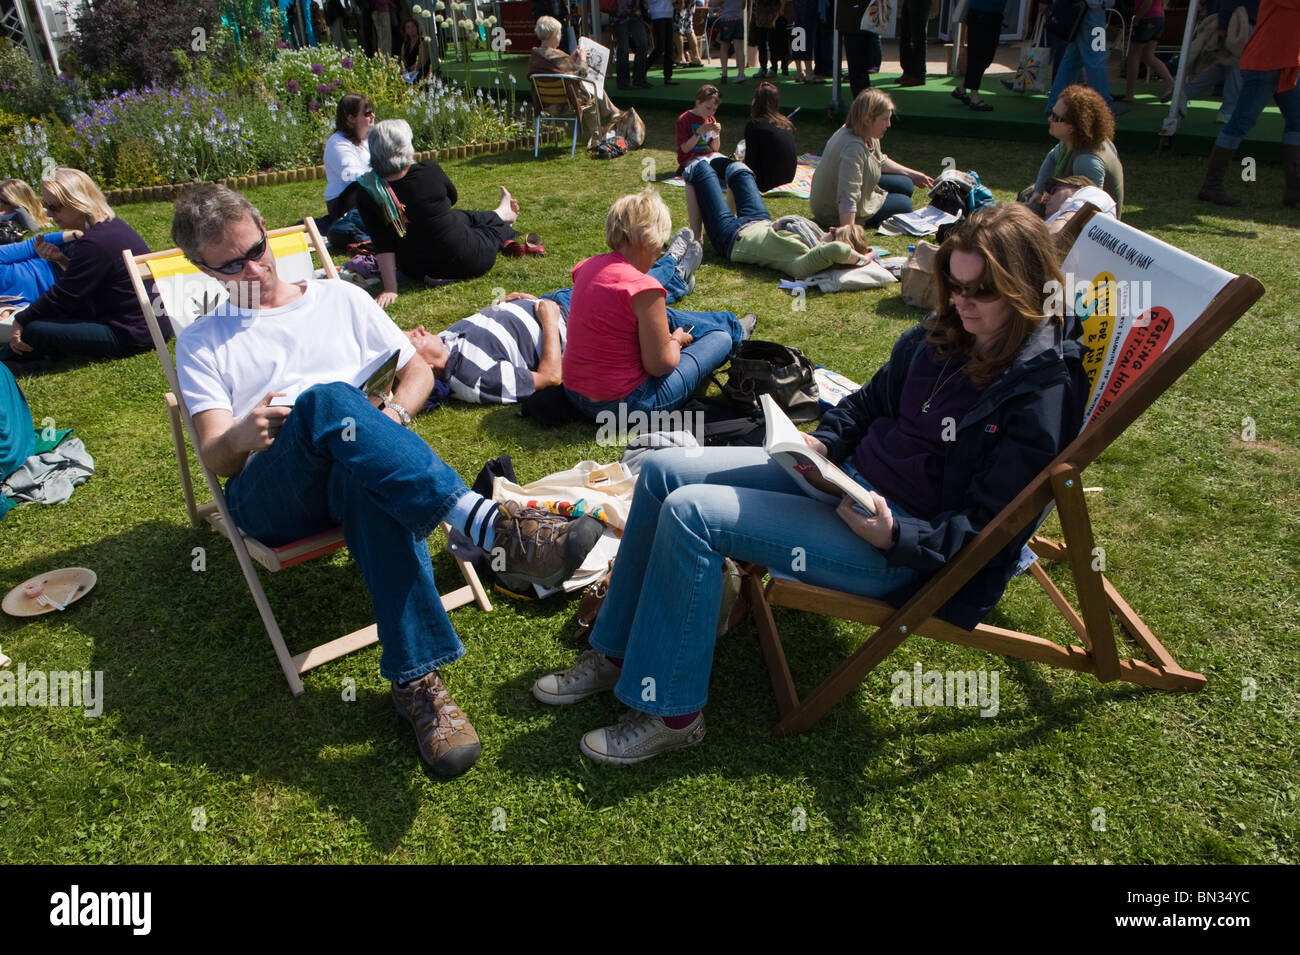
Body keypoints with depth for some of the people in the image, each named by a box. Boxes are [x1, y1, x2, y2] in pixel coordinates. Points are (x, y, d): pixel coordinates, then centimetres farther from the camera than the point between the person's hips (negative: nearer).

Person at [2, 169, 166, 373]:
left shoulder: (95, 243, -22)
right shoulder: (112, 225, 8)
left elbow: (63, 295, -13)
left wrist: (20, 322, -1)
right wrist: (61, 259, 3)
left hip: (134, 335, -10)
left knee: (35, 330, -8)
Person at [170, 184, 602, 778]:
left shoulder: (340, 299, 24)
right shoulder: (203, 344, 20)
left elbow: (418, 370, 20)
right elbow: (215, 457, 7)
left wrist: (391, 418, -3)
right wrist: (241, 436, -19)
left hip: (355, 477, 1)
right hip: (268, 498, -1)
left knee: (370, 485, -39)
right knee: (326, 401, -35)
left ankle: (416, 679, -42)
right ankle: (488, 522, -47)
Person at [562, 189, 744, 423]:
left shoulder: (586, 267, -2)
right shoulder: (644, 289, -25)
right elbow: (659, 365, -20)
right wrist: (676, 340, 2)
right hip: (625, 406, -7)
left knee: (664, 317, 27)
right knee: (721, 338, 11)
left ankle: (728, 323, 51)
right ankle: (730, 328, 48)